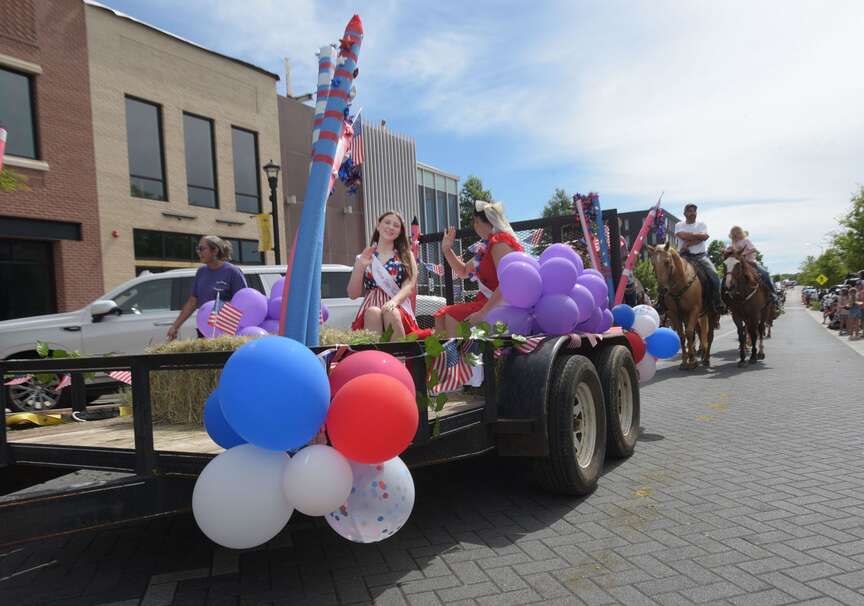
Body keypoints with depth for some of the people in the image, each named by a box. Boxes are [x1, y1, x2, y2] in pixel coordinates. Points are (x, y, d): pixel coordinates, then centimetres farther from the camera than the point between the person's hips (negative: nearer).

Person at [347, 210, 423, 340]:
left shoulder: (406, 255, 15)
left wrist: (393, 301, -21)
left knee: (391, 313, -35)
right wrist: (361, 266, -4)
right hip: (371, 306, 0)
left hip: (398, 306, 0)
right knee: (373, 312, -35)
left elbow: (409, 286, 0)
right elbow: (353, 294, 10)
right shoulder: (364, 257, 16)